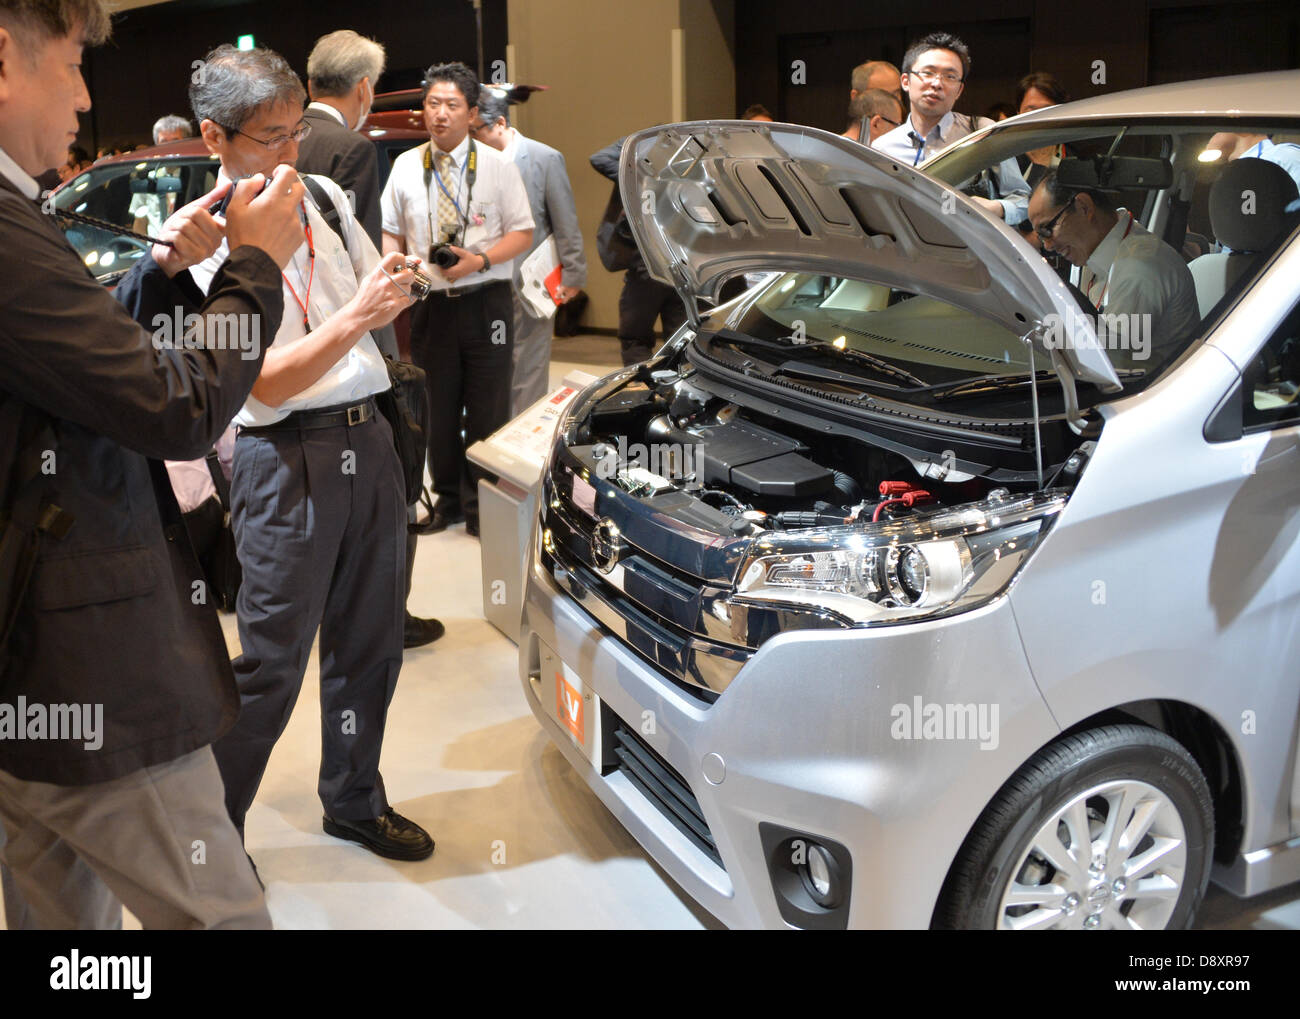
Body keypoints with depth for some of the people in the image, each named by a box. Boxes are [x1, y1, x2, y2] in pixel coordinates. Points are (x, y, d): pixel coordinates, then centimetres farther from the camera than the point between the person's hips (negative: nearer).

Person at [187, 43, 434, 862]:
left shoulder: (324, 197, 9)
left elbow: (380, 304, 21)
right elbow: (268, 384, -17)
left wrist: (396, 291, -2)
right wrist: (357, 316, -25)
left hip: (368, 436, 6)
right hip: (286, 460, -6)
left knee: (370, 643, 15)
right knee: (272, 662, -1)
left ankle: (355, 802, 33)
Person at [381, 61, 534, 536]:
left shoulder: (497, 166, 1)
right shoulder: (405, 166, 7)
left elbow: (522, 233, 0)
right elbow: (389, 231, 12)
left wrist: (480, 260, -15)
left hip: (486, 304, -2)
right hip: (430, 303, 2)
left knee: (487, 408, 2)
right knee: (437, 408, 8)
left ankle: (481, 506, 15)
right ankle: (448, 499, 24)